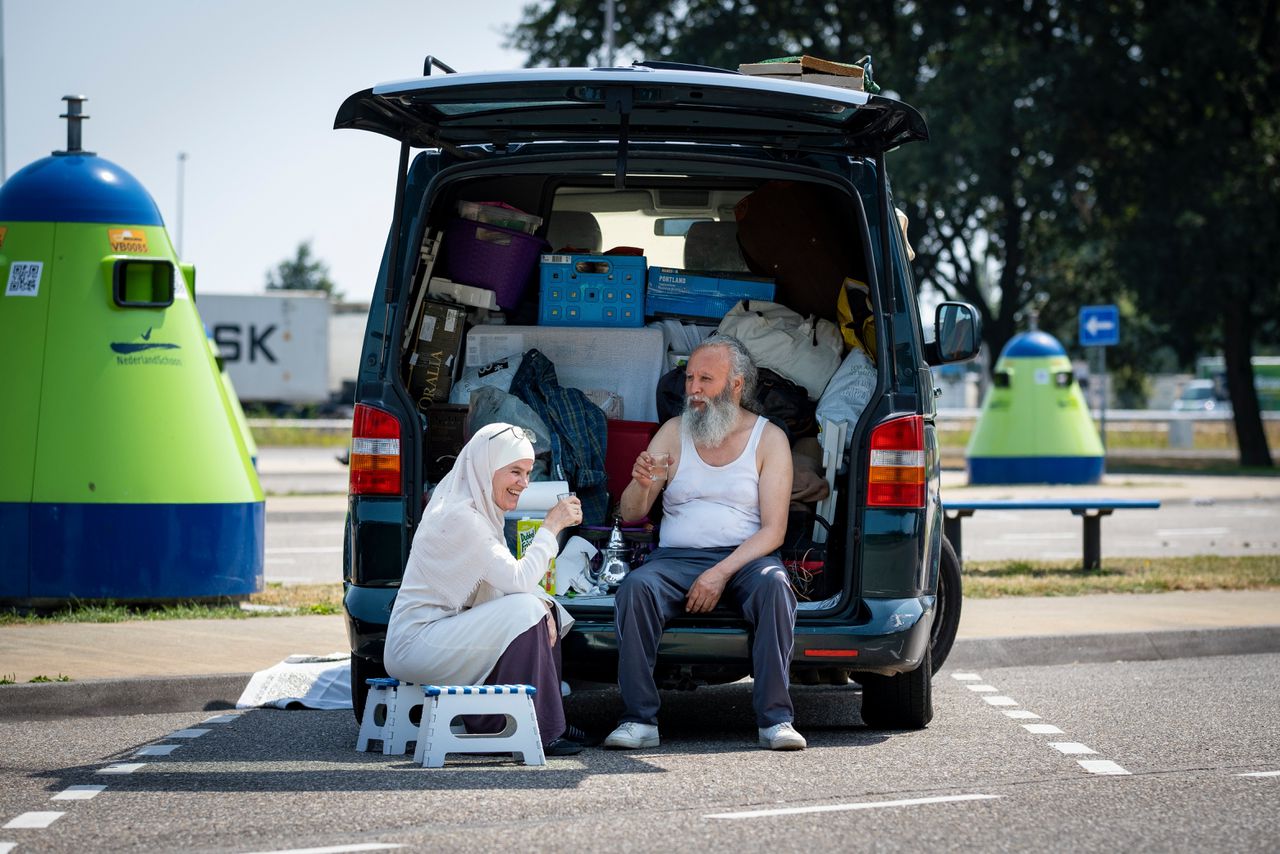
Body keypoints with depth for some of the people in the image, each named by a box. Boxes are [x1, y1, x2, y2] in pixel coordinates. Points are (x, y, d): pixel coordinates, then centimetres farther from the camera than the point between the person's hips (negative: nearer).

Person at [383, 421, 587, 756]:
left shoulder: (481, 509, 12)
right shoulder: (460, 516, -20)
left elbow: (510, 580, 13)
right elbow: (518, 581, -22)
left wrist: (542, 605, -6)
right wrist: (551, 526, -14)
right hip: (415, 642, -10)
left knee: (546, 609, 6)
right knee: (524, 610, -22)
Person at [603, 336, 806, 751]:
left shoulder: (769, 438, 4)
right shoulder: (674, 432, 11)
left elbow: (773, 529, -4)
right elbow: (630, 515, 9)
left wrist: (722, 573, -18)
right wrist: (640, 484, -16)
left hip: (744, 558, -2)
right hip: (676, 557, 2)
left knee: (773, 585, -35)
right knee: (635, 587, -30)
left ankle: (776, 719, -35)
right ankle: (639, 720, -30)